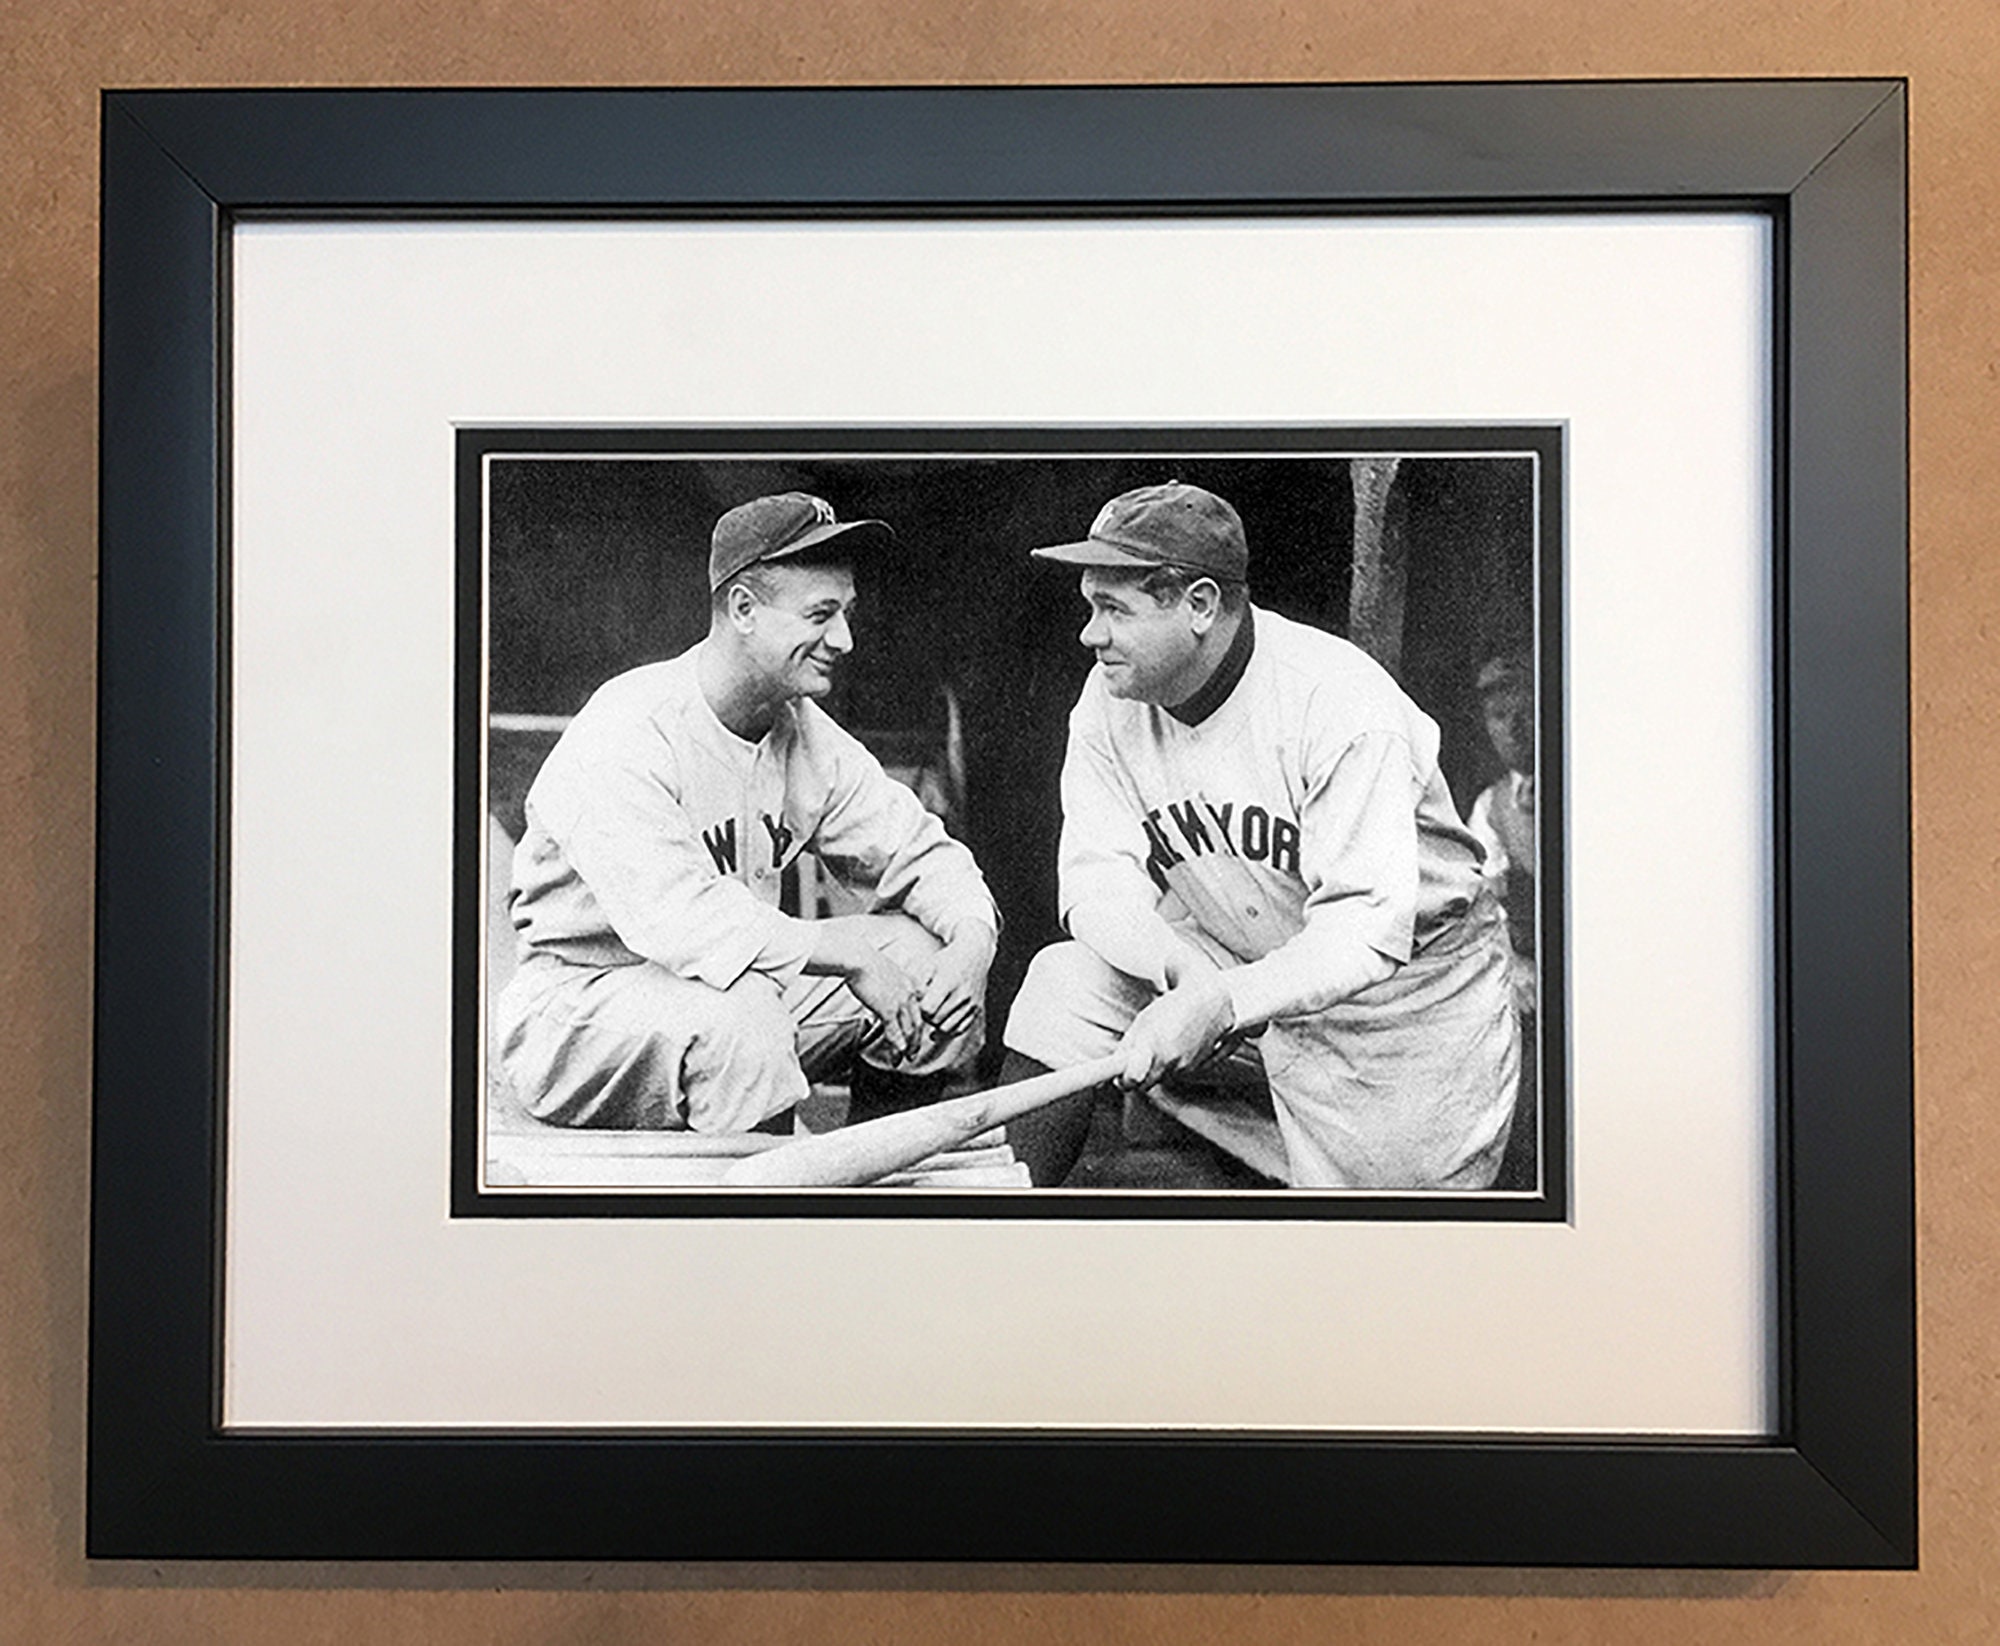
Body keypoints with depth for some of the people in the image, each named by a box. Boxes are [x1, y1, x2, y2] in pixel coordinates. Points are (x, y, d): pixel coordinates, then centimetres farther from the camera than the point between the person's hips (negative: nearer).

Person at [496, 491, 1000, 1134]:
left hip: (741, 985, 7)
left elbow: (920, 852, 6)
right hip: (578, 998, -7)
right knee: (736, 1016, -37)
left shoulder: (807, 733, 2)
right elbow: (671, 917, -33)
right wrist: (849, 951, -29)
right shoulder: (625, 734, -21)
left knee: (926, 957, -6)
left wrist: (973, 938, -16)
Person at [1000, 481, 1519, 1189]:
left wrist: (1218, 1005, -44)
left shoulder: (1341, 702, -26)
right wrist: (1181, 971, -31)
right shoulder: (1110, 700, -8)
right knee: (1064, 987, -17)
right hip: (1220, 967, 4)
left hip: (1405, 983, -4)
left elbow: (1366, 931, -31)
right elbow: (1097, 878, -12)